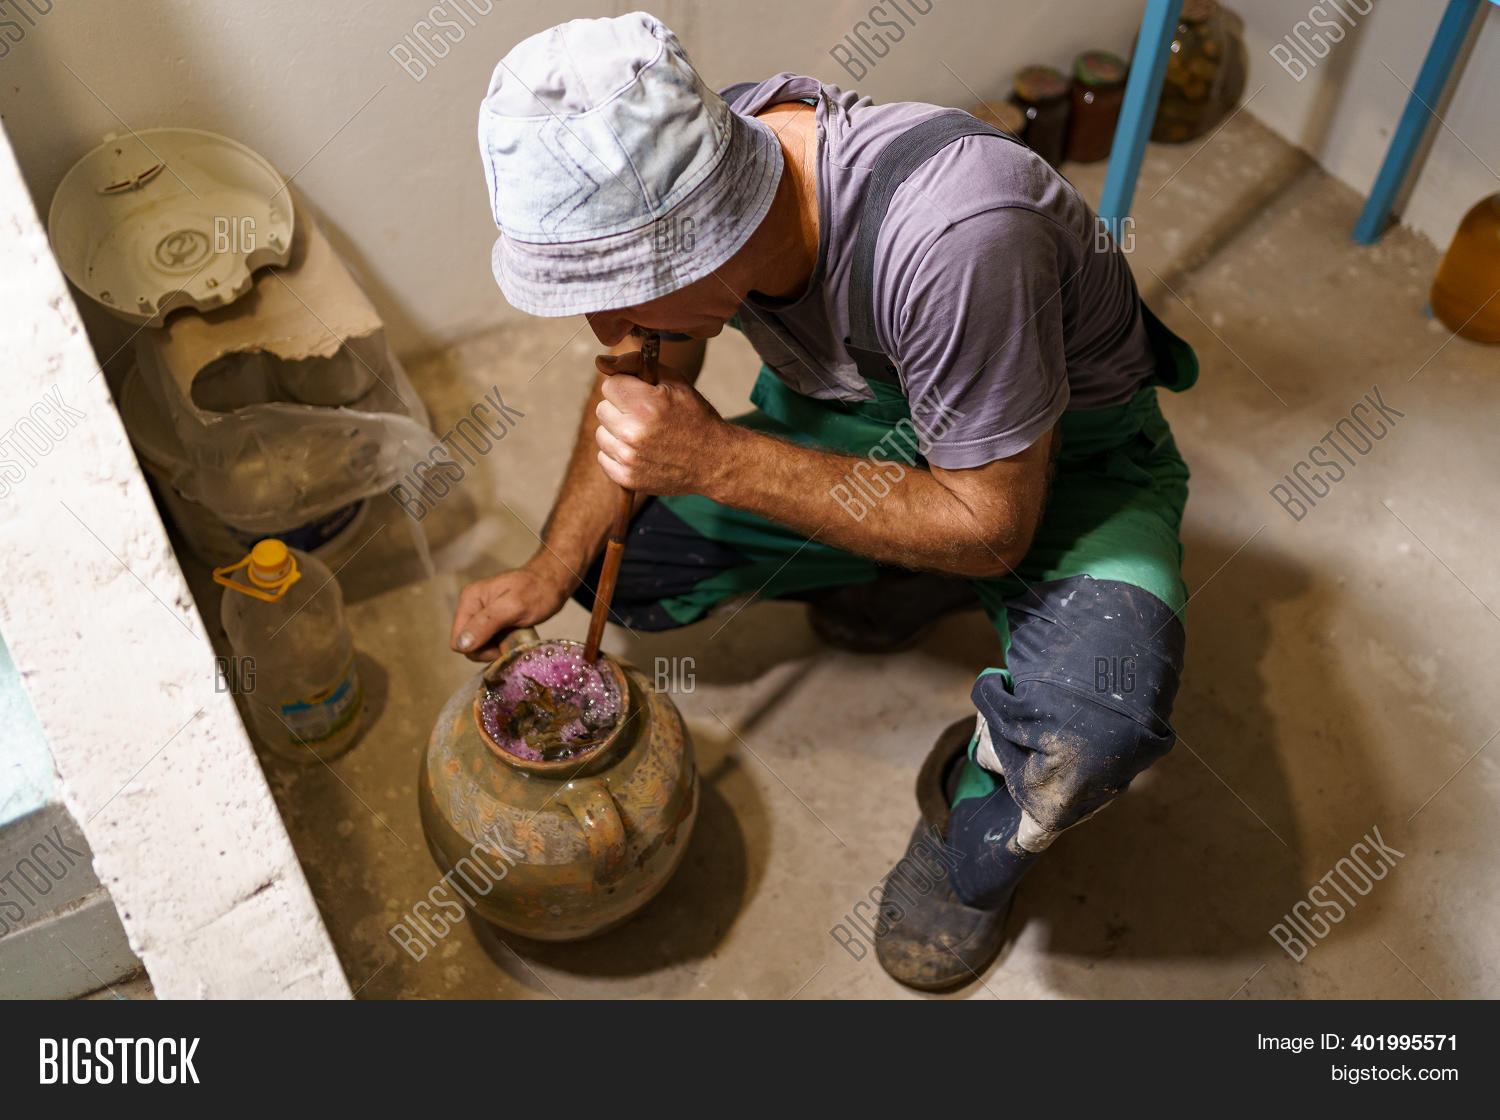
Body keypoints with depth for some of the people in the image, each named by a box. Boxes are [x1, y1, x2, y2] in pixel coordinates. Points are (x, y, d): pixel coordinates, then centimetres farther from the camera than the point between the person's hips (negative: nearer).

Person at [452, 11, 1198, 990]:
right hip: (867, 413, 6)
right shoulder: (667, 186, -19)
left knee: (1089, 724, -35)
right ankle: (900, 573, 12)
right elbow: (644, 376, 1)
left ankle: (975, 830, 2)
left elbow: (992, 525, -30)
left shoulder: (949, 237, -40)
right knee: (609, 556, -6)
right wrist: (550, 570, -8)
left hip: (1062, 455, -5)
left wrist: (719, 460, -35)